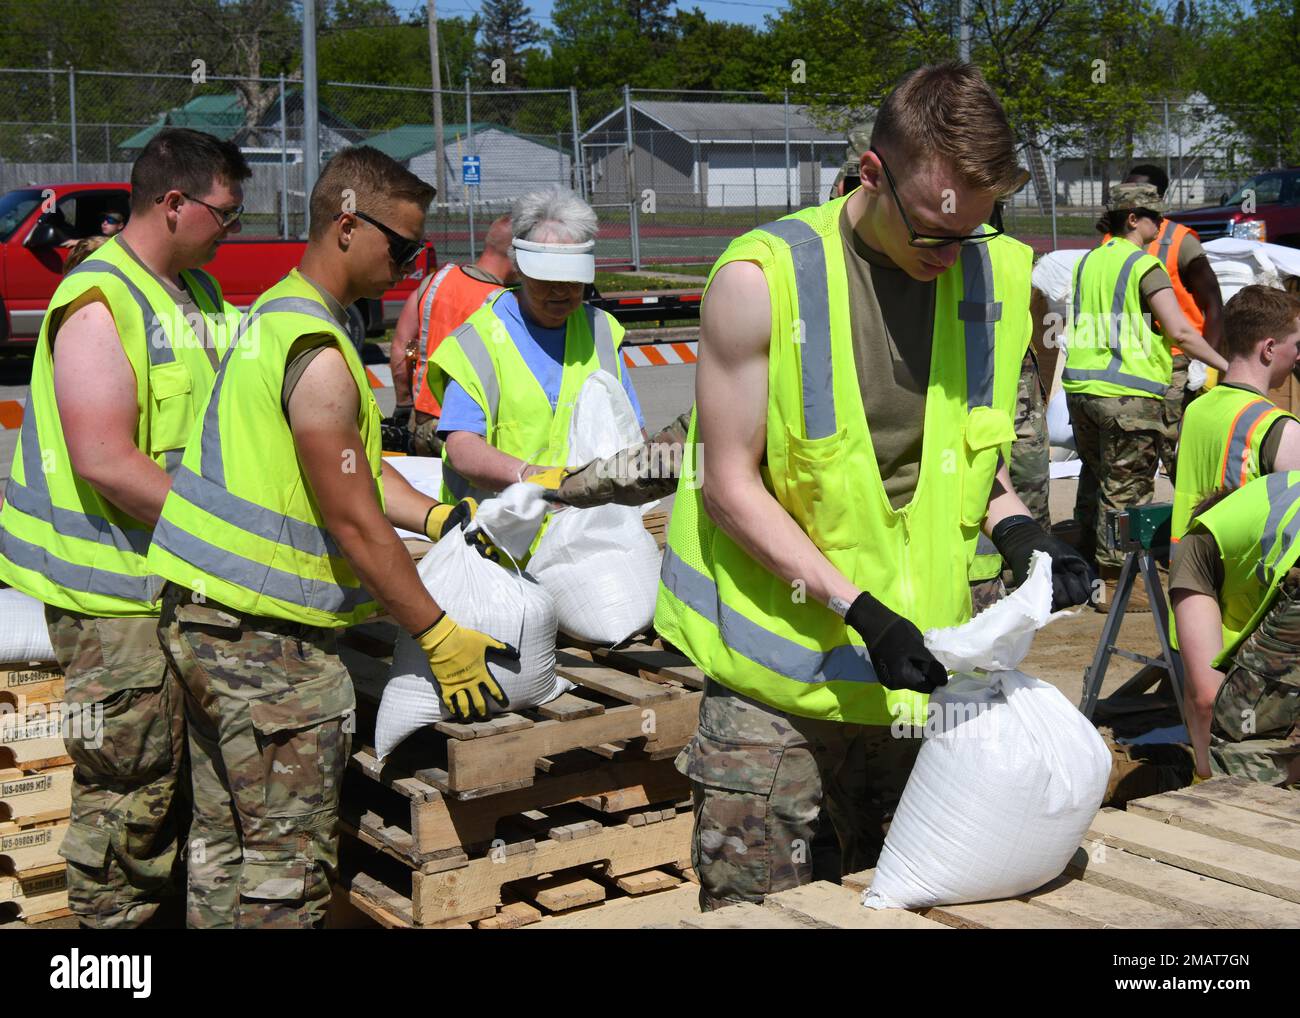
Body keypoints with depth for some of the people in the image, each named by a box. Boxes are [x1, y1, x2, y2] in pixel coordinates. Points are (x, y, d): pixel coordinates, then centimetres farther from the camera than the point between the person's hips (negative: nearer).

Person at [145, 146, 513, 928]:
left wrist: (439, 518, 7)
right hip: (265, 636, -10)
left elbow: (358, 463, 17)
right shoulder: (317, 352, -19)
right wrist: (438, 636, -11)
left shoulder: (278, 313, 13)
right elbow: (354, 523, -18)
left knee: (226, 838, 18)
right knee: (289, 862, -2)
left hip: (204, 612, 10)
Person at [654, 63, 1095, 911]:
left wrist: (1012, 525, -5)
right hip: (779, 676, -4)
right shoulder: (764, 279, -13)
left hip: (920, 672, 4)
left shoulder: (999, 277, 2)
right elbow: (729, 483, -11)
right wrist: (858, 608, -18)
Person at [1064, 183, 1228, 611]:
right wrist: (1225, 365, -6)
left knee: (1094, 478, 19)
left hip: (1081, 385, 8)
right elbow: (1180, 331, -14)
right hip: (1128, 392, -7)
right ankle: (1113, 581, 2)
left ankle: (1088, 566, 27)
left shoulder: (1087, 262, 13)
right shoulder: (1144, 265, -9)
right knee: (1126, 489, -1)